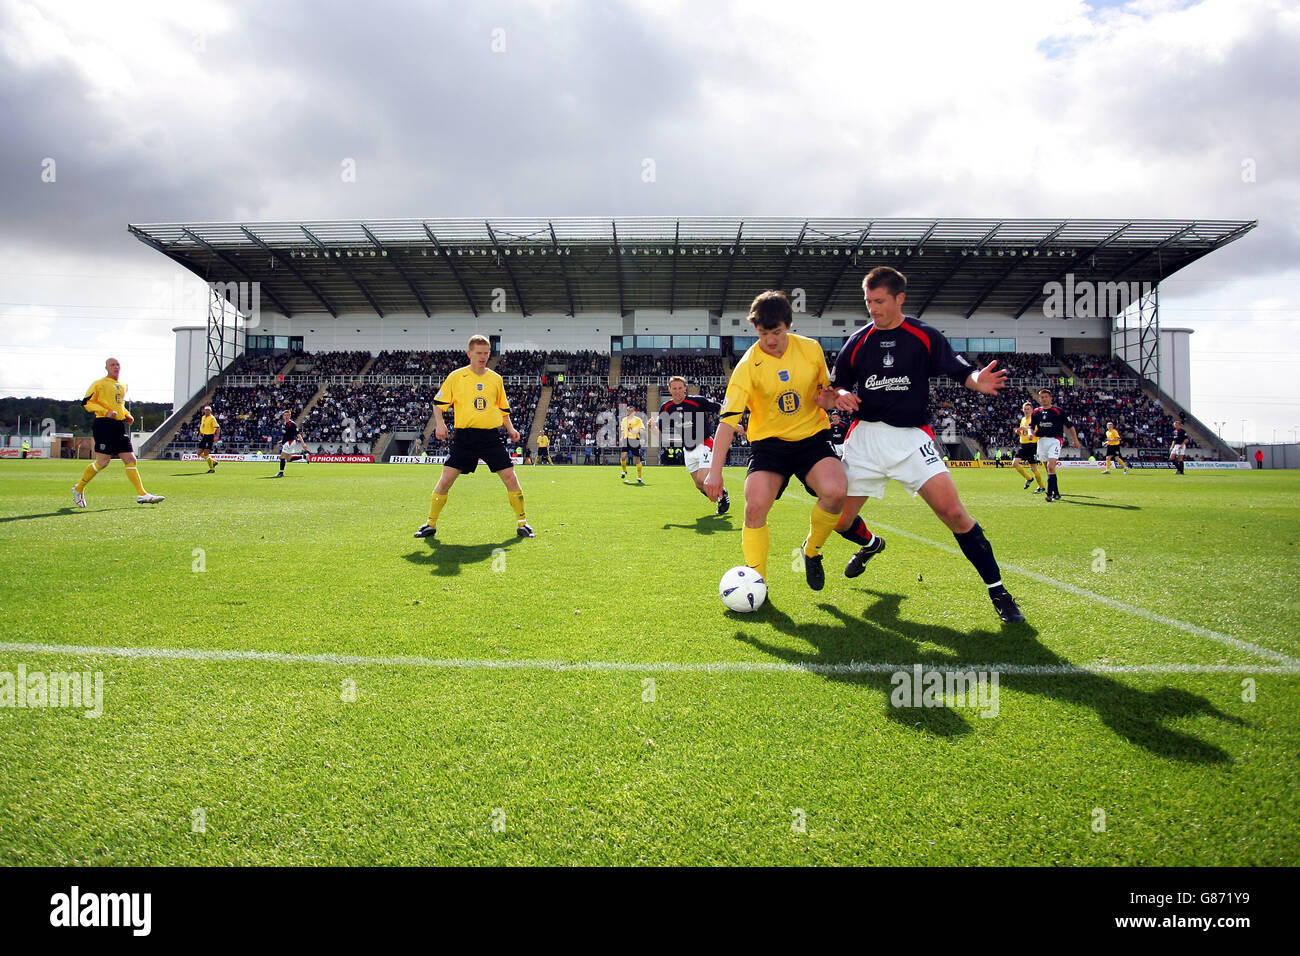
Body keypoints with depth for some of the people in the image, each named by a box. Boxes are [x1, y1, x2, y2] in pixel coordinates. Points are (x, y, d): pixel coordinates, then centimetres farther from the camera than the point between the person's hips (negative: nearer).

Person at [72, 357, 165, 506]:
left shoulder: (123, 386, 20)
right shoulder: (99, 384, -1)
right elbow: (86, 402, -5)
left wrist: (127, 415, 14)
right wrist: (106, 412, -17)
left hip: (120, 426, 7)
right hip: (104, 424, -7)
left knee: (130, 459, -1)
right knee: (102, 461, -8)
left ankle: (141, 494, -4)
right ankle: (78, 489, 12)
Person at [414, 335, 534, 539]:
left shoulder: (496, 379, 10)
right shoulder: (456, 377, 3)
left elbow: (503, 409, 20)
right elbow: (438, 403, 7)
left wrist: (510, 429, 8)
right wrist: (440, 423, -9)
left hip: (491, 436, 2)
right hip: (464, 436, -2)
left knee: (510, 477, -5)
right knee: (446, 478, -6)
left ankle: (522, 523, 7)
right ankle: (431, 524, 10)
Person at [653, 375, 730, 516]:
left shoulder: (698, 401, -15)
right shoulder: (666, 408, 0)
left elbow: (721, 409, -9)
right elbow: (659, 430, 5)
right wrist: (653, 425, -17)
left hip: (704, 445, -5)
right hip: (688, 450, 5)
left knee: (702, 479, -19)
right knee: (700, 486, 8)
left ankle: (723, 495, 8)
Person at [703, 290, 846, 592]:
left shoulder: (811, 349, -3)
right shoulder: (748, 365, -11)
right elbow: (728, 418, -16)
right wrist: (715, 471, -23)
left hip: (812, 437, 1)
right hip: (768, 442, -1)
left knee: (835, 491, -26)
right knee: (755, 506, -22)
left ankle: (812, 550, 4)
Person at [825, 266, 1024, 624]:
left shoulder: (925, 336, 1)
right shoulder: (857, 342, 7)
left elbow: (960, 370, -6)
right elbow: (832, 389, 10)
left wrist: (977, 380, -30)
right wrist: (840, 396, -14)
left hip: (911, 437, -3)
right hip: (865, 436, 3)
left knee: (953, 512, -18)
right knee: (840, 519, 5)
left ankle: (998, 591, -4)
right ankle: (871, 544, 43)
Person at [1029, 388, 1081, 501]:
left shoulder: (1058, 411, 0)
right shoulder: (1036, 412, 11)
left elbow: (1069, 426, 7)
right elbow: (1031, 426, 15)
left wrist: (1075, 439, 9)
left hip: (1055, 440, -5)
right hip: (1042, 440, 5)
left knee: (1051, 467, -19)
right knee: (1049, 469, 9)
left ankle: (1050, 493, -23)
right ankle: (1056, 493, 19)